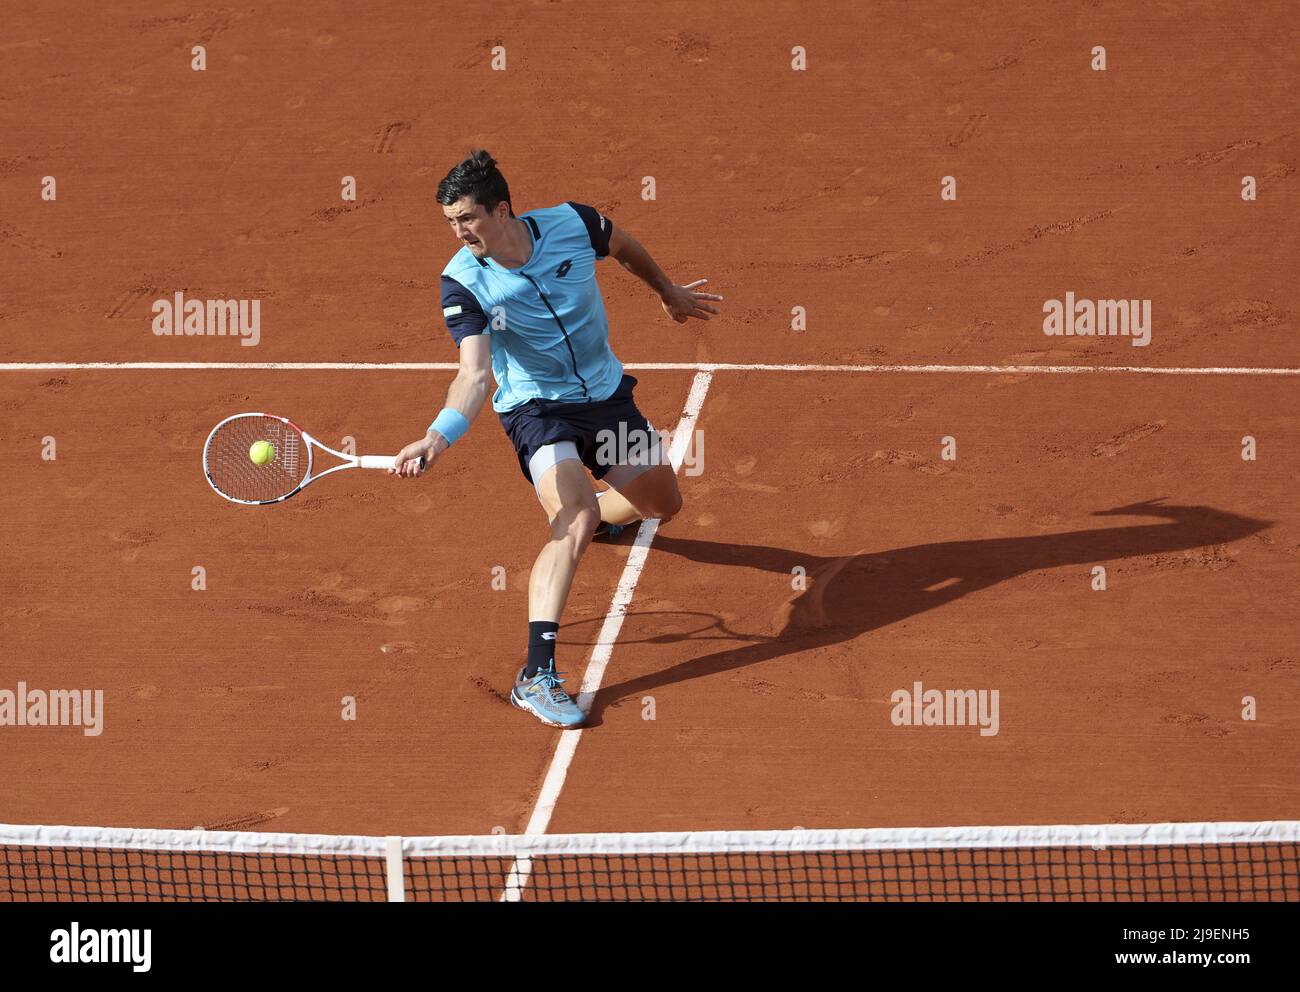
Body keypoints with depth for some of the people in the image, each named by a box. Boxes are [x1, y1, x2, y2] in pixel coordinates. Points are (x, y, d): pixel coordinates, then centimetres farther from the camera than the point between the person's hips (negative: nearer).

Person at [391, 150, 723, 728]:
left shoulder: (573, 224, -17)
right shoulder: (463, 283, -24)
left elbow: (625, 247, 6)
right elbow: (474, 373, -33)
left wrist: (668, 292, 23)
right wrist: (437, 438, -50)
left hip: (607, 393, 5)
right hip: (536, 406, -5)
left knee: (662, 504, 19)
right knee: (575, 520, -29)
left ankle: (600, 513, 56)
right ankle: (536, 675, -35)